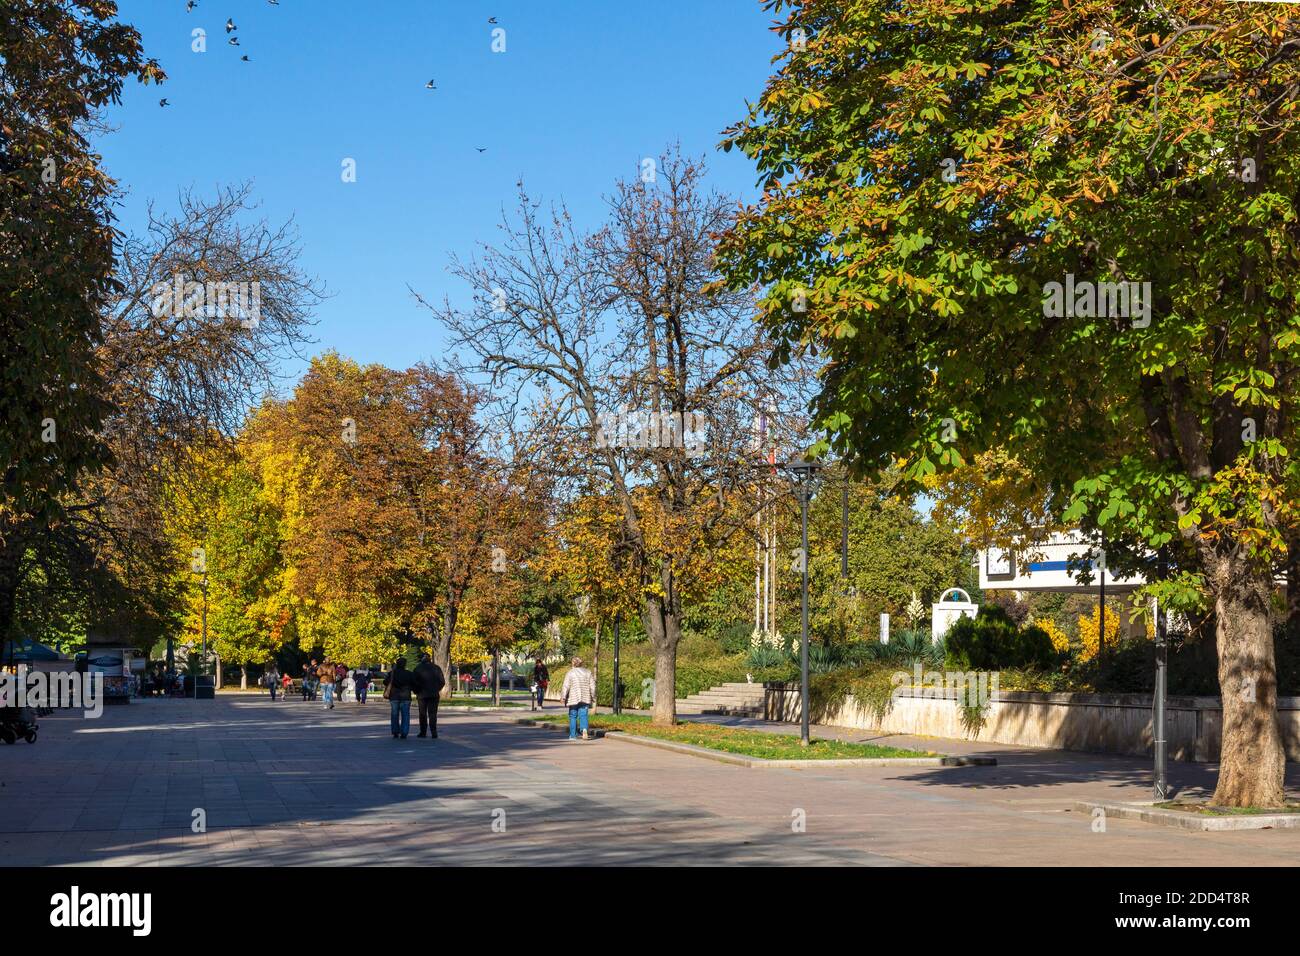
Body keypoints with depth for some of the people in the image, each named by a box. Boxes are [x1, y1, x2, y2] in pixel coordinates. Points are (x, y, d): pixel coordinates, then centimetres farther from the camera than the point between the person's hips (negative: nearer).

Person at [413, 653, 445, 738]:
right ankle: (433, 732, -9)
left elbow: (414, 681, -5)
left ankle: (423, 732, 8)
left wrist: (416, 692, 8)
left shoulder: (418, 668, -3)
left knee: (423, 713, 8)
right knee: (433, 713, 3)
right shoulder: (436, 668, 3)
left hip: (422, 694, -1)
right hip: (434, 694, 1)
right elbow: (442, 681, 3)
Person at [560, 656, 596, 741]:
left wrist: (563, 697, -4)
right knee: (583, 715, 2)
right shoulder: (588, 672, 6)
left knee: (573, 717, 8)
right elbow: (592, 686, 7)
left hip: (573, 699, -2)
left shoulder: (570, 673, -5)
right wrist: (593, 697, 14)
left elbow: (566, 687, -10)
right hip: (585, 699, 2)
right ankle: (584, 729, -25)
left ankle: (573, 735, 11)